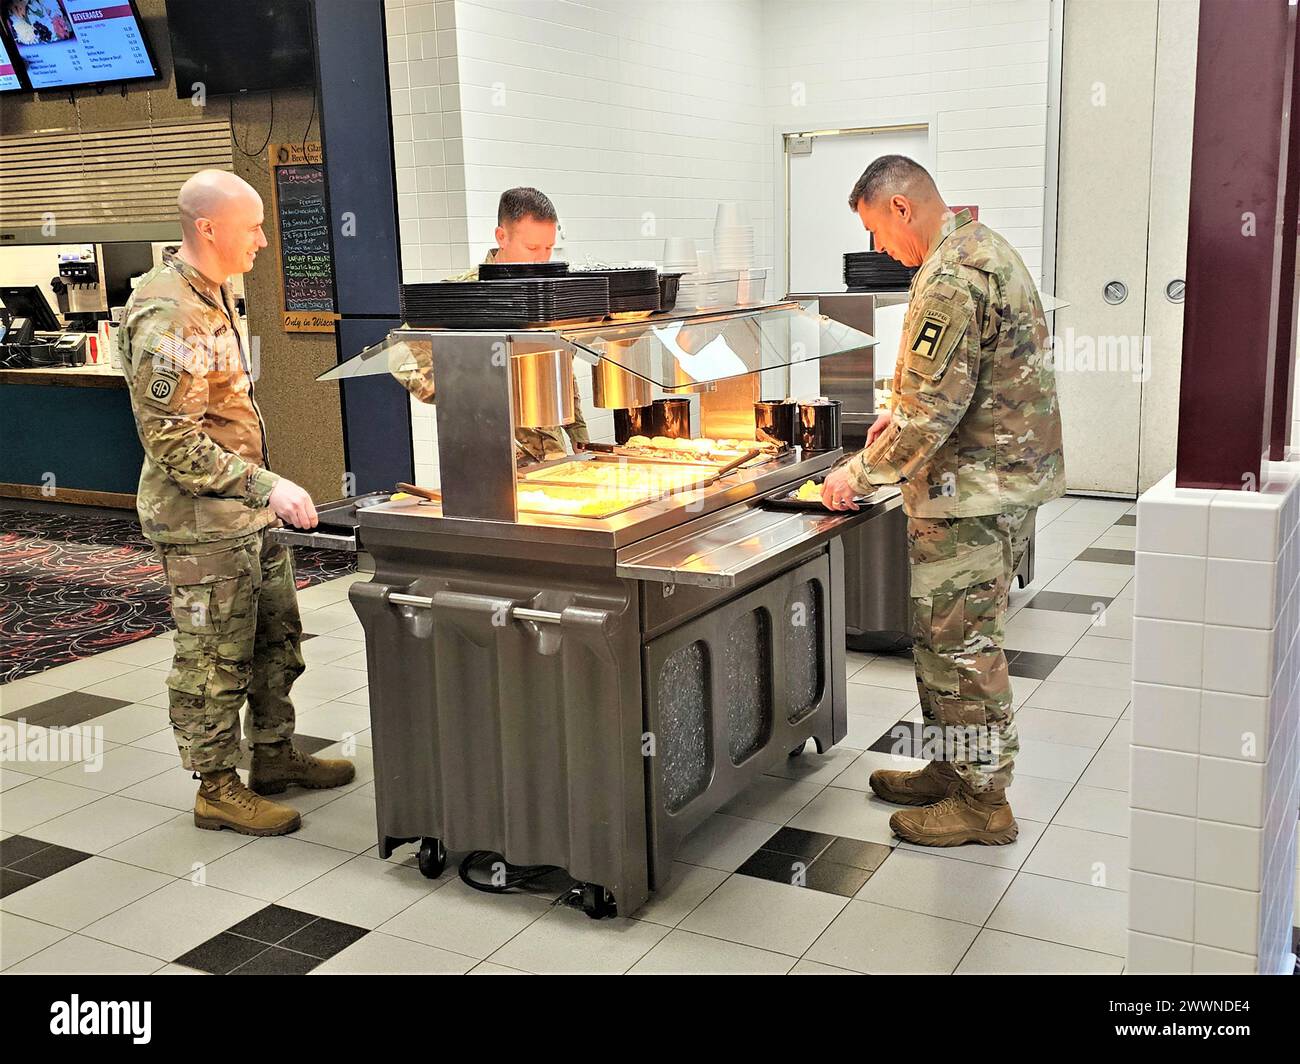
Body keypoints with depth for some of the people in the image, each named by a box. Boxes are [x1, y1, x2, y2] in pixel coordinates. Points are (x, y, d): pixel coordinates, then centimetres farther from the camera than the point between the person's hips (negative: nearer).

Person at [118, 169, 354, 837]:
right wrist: (265, 486, -26)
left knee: (277, 636, 18)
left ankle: (274, 755, 33)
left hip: (248, 511, 10)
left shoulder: (214, 293, 10)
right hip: (201, 522, -10)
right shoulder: (167, 317, -22)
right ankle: (217, 789, 17)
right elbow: (173, 439, -24)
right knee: (215, 657, 3)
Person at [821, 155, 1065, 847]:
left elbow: (929, 414, -23)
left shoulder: (951, 279, -21)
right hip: (1007, 475, 11)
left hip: (974, 489, -11)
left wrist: (861, 471, -12)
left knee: (959, 644, -1)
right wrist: (902, 412, 15)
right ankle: (952, 769, 29)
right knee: (949, 637, 18)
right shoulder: (982, 247, 14)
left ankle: (981, 801, 11)